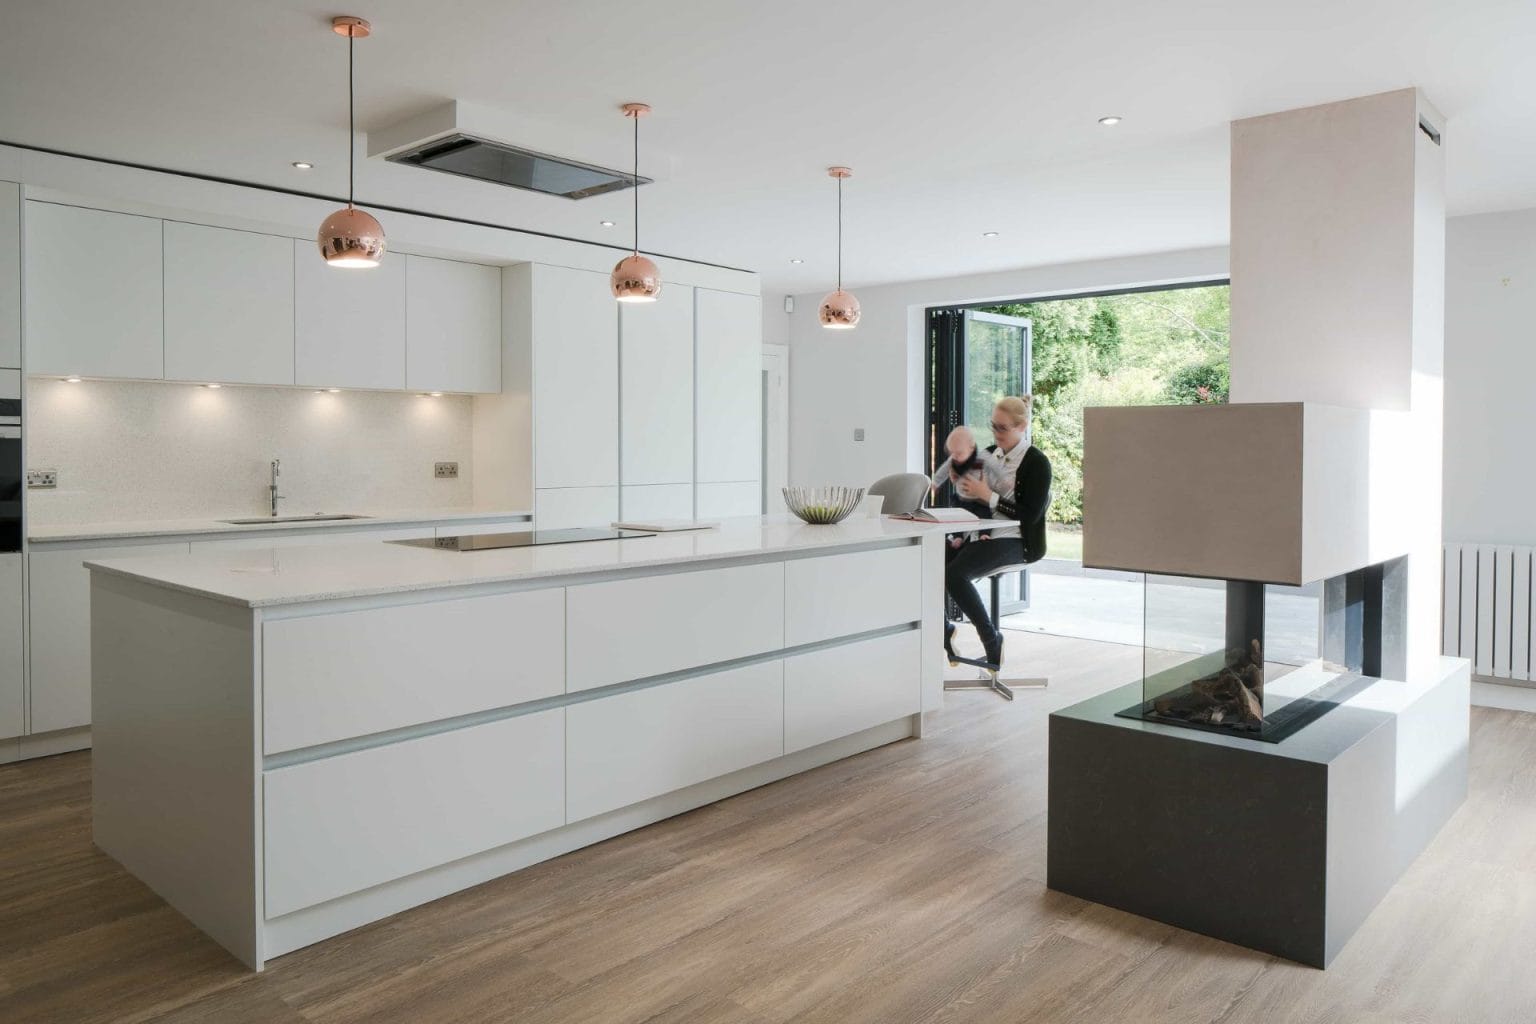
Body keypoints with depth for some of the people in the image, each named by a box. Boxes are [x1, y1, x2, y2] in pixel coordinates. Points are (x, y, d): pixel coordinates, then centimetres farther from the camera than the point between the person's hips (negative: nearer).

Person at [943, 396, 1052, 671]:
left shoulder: (1037, 463, -5)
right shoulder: (990, 454, 15)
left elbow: (1030, 515, -13)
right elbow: (971, 497, 20)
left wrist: (988, 495, -16)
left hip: (1013, 541, -7)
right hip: (982, 534, 7)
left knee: (954, 574, -30)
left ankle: (991, 639, -10)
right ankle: (941, 630, 1)